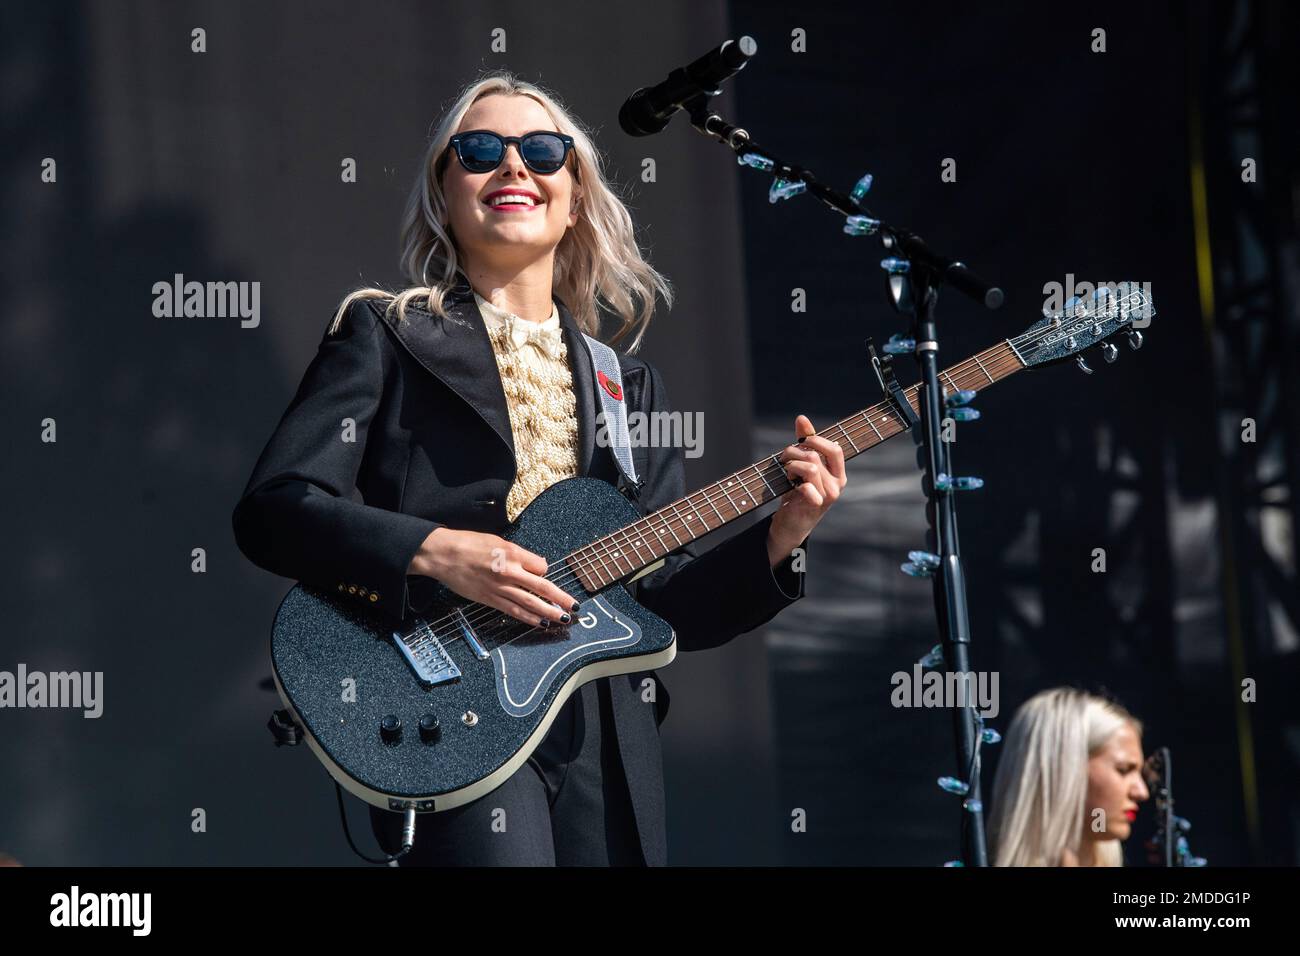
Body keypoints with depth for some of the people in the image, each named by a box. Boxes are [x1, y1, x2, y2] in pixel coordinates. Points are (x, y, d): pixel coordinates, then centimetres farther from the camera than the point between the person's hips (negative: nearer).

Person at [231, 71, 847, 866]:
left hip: (607, 739, 5)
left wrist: (778, 539, -3)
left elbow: (672, 606, 14)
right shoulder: (386, 334, 6)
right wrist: (435, 552, -17)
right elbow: (269, 509, -5)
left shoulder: (629, 384, 18)